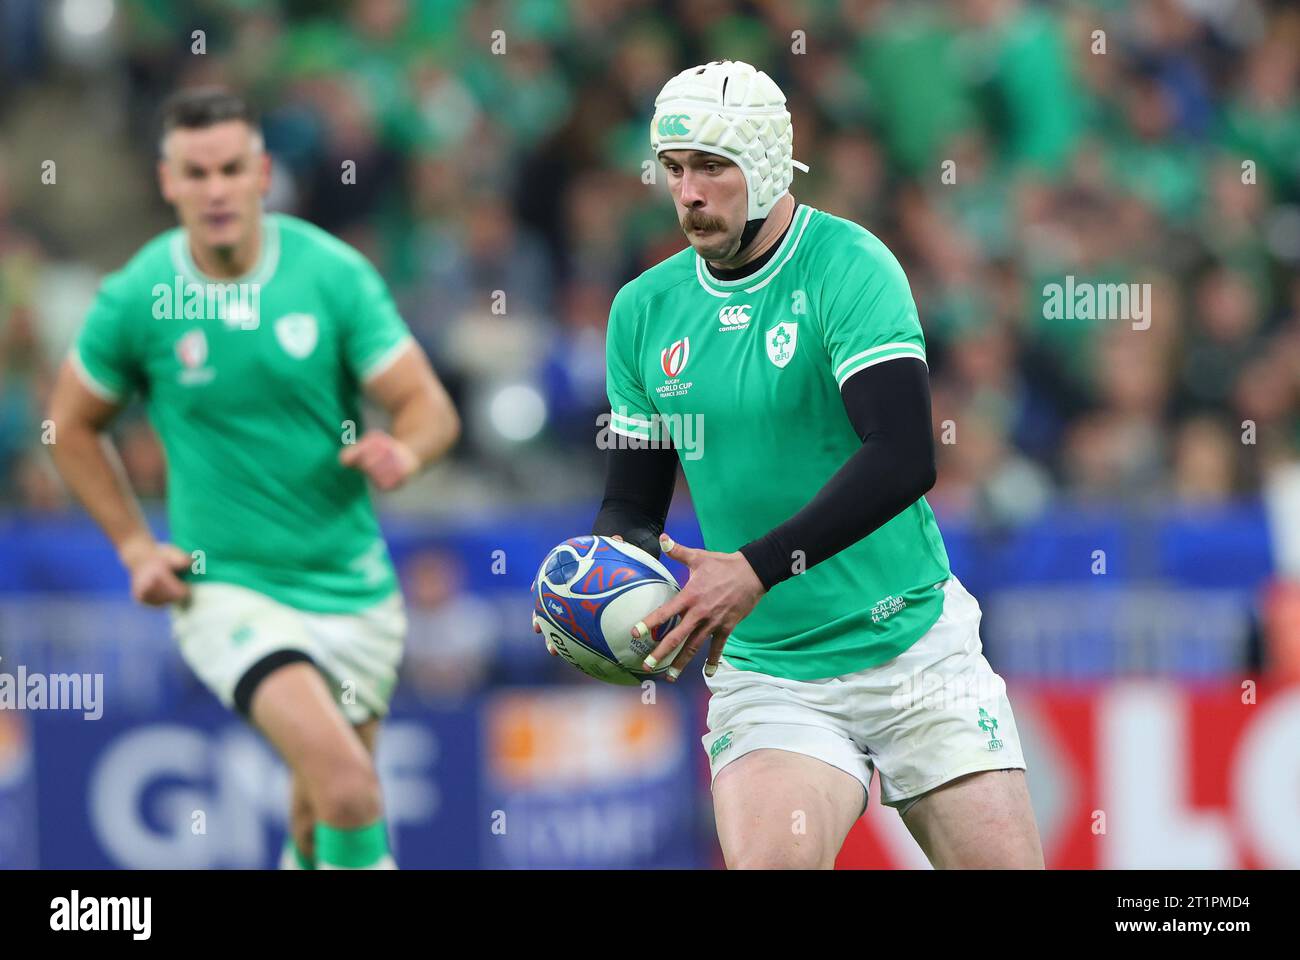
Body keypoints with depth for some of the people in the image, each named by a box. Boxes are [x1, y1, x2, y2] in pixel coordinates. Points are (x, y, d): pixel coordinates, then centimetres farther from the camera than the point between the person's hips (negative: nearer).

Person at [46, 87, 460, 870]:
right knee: (344, 774, -26)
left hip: (356, 590, 3)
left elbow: (431, 407, -6)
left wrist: (404, 451, -29)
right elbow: (73, 426, 9)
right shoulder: (135, 300, -7)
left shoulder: (335, 273, -6)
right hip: (226, 590, -3)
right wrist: (135, 544, 0)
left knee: (322, 817, 13)